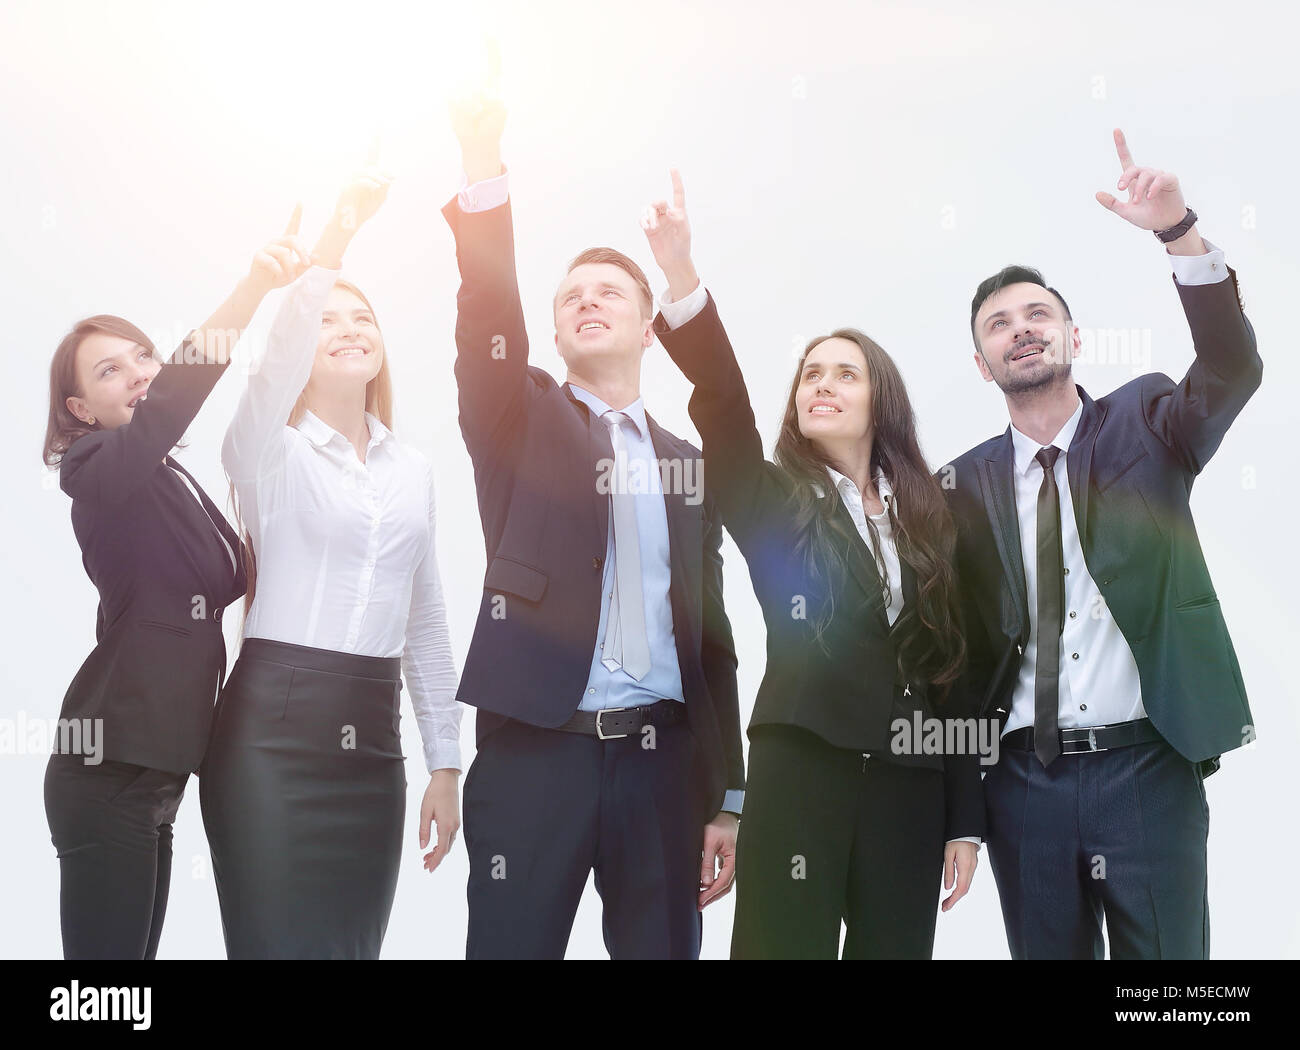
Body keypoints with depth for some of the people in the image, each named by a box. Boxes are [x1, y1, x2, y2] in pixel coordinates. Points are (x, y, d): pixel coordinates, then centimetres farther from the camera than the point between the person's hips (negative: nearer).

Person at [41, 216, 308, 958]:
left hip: (149, 767, 9)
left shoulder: (166, 481, 18)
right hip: (111, 766, -9)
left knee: (134, 949, 12)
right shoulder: (102, 468, -9)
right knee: (108, 949, -11)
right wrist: (251, 294, -40)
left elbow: (211, 588, 22)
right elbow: (163, 408, -30)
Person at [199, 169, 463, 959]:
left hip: (372, 738, 4)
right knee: (277, 944, -6)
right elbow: (279, 354, -19)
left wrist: (446, 764, 13)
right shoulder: (269, 453, 2)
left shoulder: (414, 471, 15)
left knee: (357, 946, 6)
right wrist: (340, 234, -29)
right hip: (274, 728, -4)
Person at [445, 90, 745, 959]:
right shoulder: (521, 423, 10)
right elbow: (487, 319, -10)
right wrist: (484, 172, -23)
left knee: (661, 947, 3)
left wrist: (726, 796, 7)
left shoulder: (688, 463, 15)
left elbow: (710, 635, 12)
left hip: (660, 757, 2)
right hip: (534, 752, -2)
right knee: (514, 945, -2)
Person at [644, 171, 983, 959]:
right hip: (800, 775, -3)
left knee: (897, 948, 7)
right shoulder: (771, 502, 4)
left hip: (910, 786, 3)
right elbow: (722, 399, -15)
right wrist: (681, 276, -29)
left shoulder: (928, 518, 11)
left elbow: (953, 669, 9)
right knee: (784, 946, -5)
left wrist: (965, 820, 6)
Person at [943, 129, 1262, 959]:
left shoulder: (1144, 424, 4)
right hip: (1023, 780, 2)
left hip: (1145, 767, -1)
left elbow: (1234, 370, -16)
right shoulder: (963, 484, 6)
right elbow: (953, 641, 6)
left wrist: (1180, 233, -30)